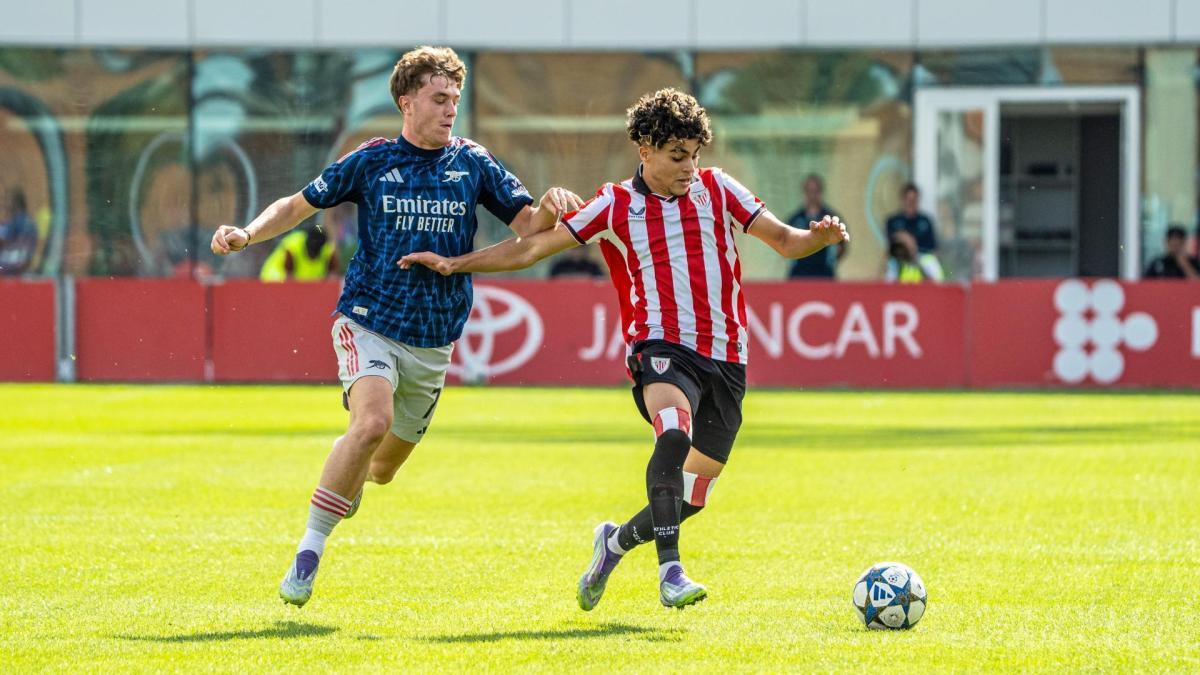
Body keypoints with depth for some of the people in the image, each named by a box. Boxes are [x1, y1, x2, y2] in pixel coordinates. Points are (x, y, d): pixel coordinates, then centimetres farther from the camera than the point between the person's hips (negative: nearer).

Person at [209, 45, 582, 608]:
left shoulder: (473, 164, 5)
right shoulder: (372, 160, 0)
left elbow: (526, 227, 2)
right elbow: (301, 204, 9)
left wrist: (549, 208, -22)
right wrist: (246, 234, -7)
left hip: (433, 344, 3)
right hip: (368, 323, -3)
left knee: (383, 467, 12)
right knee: (373, 421, -30)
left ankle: (342, 485, 50)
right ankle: (308, 552, -21)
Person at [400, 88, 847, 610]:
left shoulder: (718, 190, 9)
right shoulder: (615, 205, 4)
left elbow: (784, 240, 11)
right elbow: (532, 248, 7)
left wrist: (819, 237, -12)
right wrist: (454, 263, 0)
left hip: (724, 359, 4)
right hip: (661, 347, -3)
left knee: (695, 493, 6)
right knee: (675, 435, -35)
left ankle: (617, 541, 35)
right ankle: (670, 572, -40)